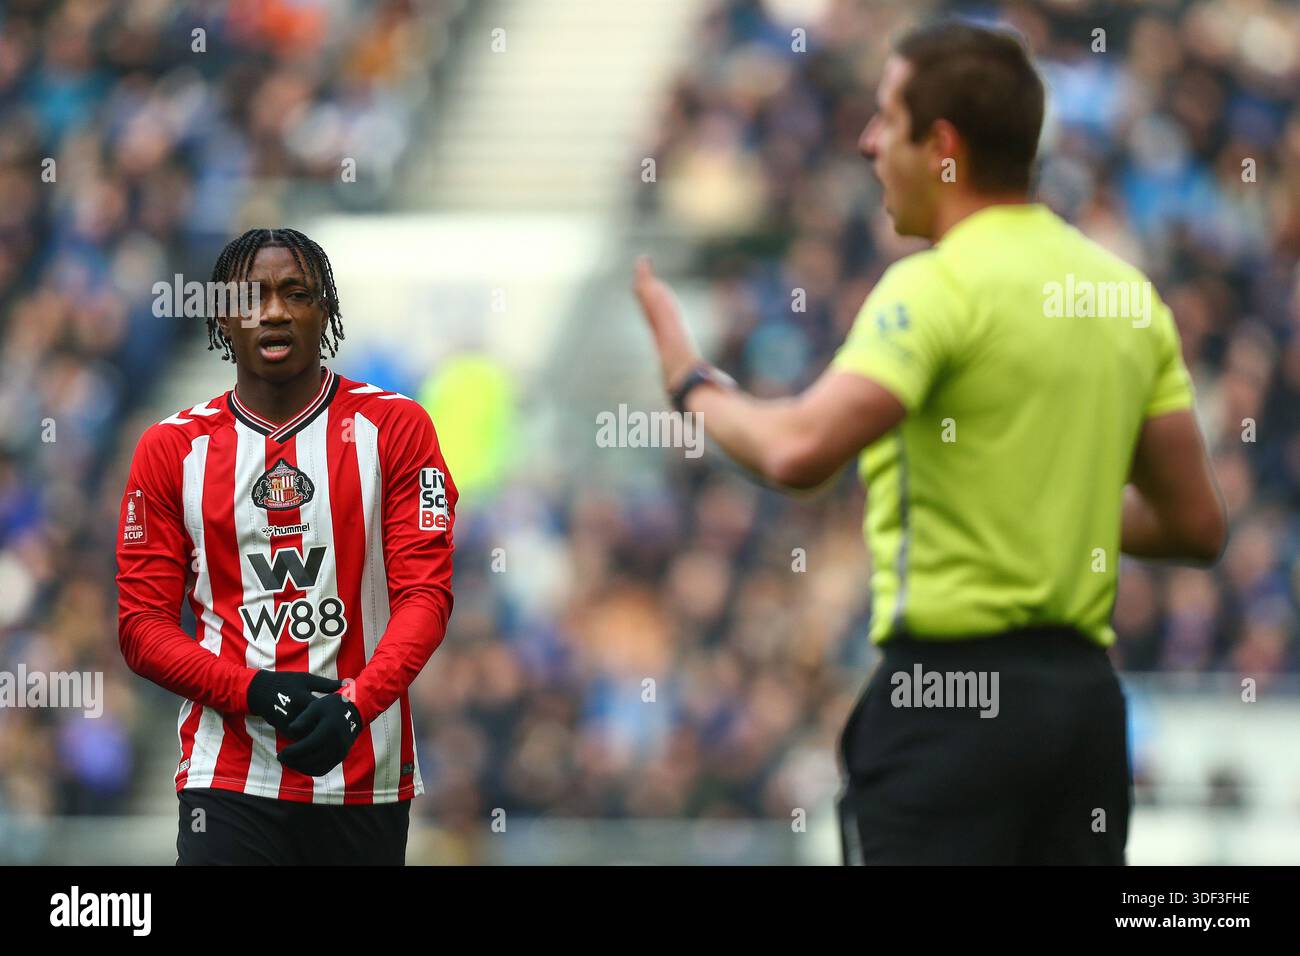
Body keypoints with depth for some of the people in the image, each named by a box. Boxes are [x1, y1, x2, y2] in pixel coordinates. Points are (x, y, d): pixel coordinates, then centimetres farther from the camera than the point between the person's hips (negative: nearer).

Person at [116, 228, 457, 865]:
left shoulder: (395, 428, 3)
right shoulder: (171, 448, 6)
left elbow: (425, 592, -4)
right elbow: (142, 625, 3)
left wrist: (356, 706, -21)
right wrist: (256, 691, -13)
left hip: (366, 781, 0)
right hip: (228, 781, 0)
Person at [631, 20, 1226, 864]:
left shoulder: (939, 287, -12)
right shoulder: (1127, 294, 11)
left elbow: (799, 452, -25)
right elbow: (1196, 524, 13)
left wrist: (694, 383, -6)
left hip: (950, 684, -7)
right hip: (1085, 689, 7)